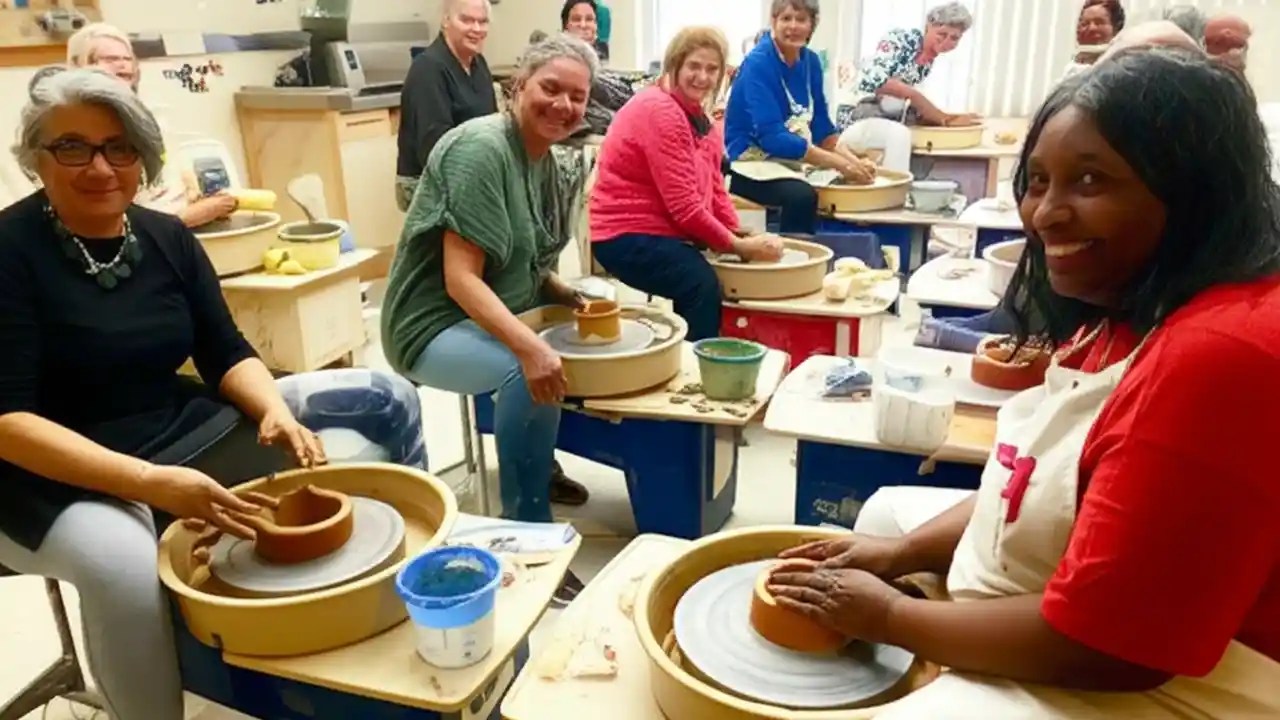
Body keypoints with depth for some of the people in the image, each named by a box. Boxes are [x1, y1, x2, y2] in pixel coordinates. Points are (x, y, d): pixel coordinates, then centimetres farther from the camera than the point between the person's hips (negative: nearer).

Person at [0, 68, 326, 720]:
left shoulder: (168, 238, 2)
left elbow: (227, 353, 6)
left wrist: (276, 412, -17)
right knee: (120, 560, -35)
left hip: (183, 436, 5)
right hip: (54, 474, -5)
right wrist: (149, 482, -31)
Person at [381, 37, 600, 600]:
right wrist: (531, 346, -39)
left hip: (494, 316, 10)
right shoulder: (481, 149, -20)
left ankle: (539, 463, 24)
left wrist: (574, 297, -6)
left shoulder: (546, 159, 6)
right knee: (531, 371, -33)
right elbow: (461, 278, -27)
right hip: (435, 325, -9)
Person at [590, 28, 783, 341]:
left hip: (666, 232, 9)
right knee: (702, 283, -30)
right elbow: (684, 206, -22)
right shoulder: (659, 111, -17)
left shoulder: (699, 118, 13)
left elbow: (714, 189, 11)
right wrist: (738, 245, -17)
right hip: (626, 235, -9)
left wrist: (743, 235, -4)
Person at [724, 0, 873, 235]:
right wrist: (840, 164, -27)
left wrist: (853, 160, -10)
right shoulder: (758, 63, -17)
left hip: (793, 160, 7)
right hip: (750, 162, -7)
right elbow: (771, 136, -25)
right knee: (802, 195, -32)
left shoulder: (811, 61, 4)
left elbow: (821, 127, 8)